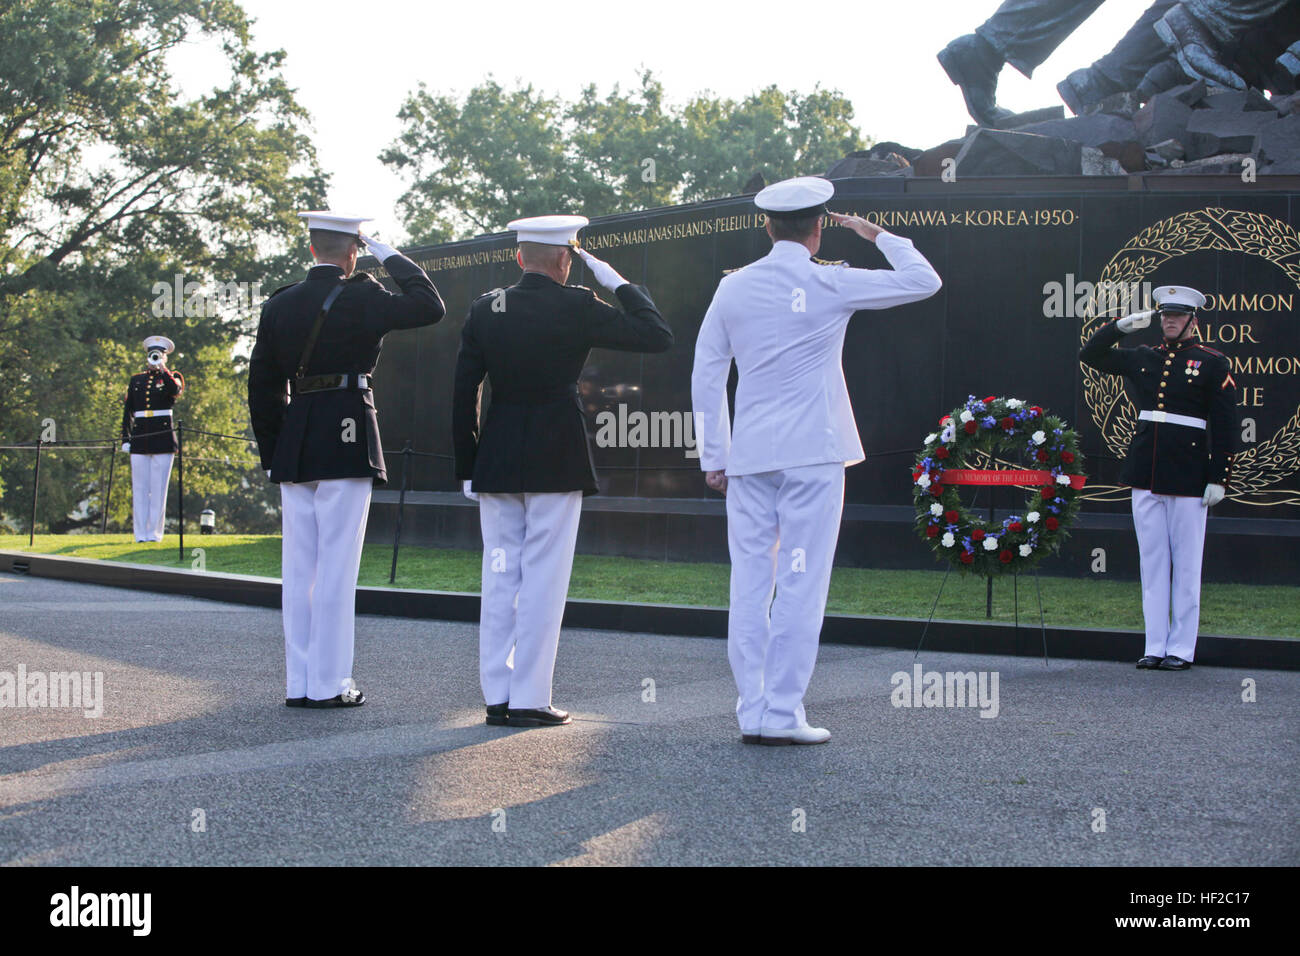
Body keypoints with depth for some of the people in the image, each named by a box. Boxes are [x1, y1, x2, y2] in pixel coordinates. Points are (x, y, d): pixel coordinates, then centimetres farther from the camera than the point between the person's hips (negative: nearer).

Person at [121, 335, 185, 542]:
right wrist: (125, 439, 7)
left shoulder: (172, 377, 8)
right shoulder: (136, 380, 16)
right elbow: (127, 412, 16)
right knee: (140, 489, 1)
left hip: (163, 439, -3)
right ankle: (141, 534, 4)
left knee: (158, 488, -3)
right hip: (140, 441, 3)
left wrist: (162, 369, -18)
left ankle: (154, 533, 0)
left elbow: (176, 391, -17)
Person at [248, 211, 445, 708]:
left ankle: (298, 683, 11)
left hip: (293, 451, 5)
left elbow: (263, 386, 11)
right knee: (336, 567, -2)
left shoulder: (278, 305, 9)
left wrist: (273, 456, 17)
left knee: (299, 568, 8)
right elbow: (430, 307, -3)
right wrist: (390, 256, 4)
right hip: (345, 445, -5)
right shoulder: (360, 299, -8)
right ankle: (329, 683, 0)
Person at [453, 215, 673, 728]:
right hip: (556, 461, -4)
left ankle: (497, 695, 13)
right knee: (543, 579, 0)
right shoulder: (576, 307, -9)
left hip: (496, 458, 4)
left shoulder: (485, 309, 4)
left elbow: (463, 392, 4)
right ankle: (529, 699, 0)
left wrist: (467, 467, 10)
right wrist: (620, 284, 6)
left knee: (499, 576, 9)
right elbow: (658, 335, -4)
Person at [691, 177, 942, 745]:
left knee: (749, 585, 6)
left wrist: (713, 457, 15)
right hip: (813, 453, -4)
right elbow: (924, 281, 2)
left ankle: (751, 713, 7)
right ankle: (783, 715, -4)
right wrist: (878, 236, 16)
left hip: (749, 456, 4)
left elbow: (706, 375, 9)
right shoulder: (830, 285, -5)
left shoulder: (734, 288, 7)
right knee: (800, 585, -2)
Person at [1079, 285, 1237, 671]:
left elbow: (1225, 426, -4)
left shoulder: (1214, 364, -1)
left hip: (1188, 476, -4)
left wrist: (1219, 478, -9)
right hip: (1145, 475, 4)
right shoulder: (1144, 358, 12)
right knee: (1152, 562, 6)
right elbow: (1091, 354, 18)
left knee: (1186, 565, 1)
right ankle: (1155, 646, 11)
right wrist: (1121, 326, 4)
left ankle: (1181, 649, 6)